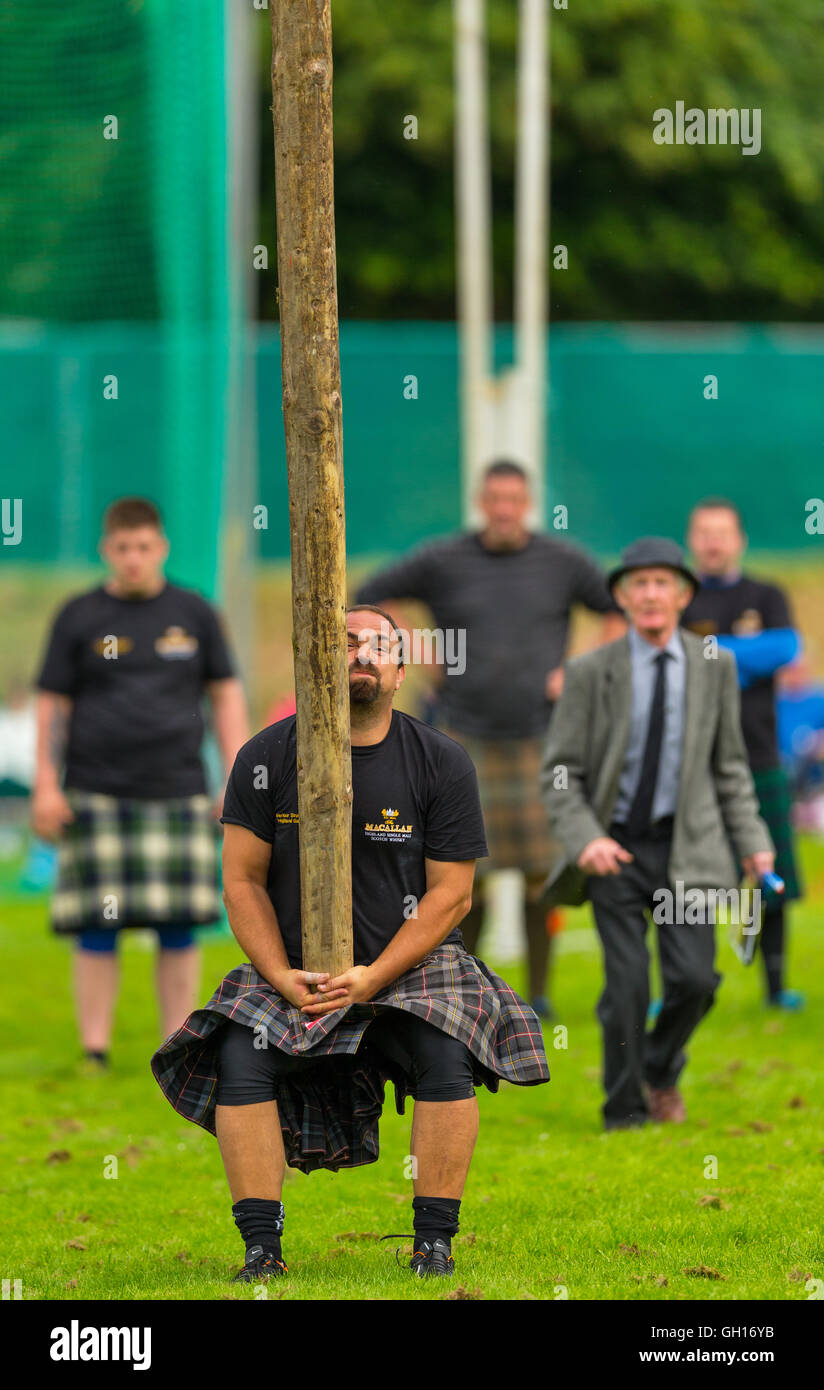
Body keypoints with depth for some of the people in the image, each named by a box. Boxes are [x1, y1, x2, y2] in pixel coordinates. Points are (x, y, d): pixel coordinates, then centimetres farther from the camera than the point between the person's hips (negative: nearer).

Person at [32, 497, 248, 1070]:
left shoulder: (194, 614, 9)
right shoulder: (79, 618, 5)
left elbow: (227, 696, 12)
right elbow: (52, 704, 6)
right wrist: (46, 785, -1)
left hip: (179, 795, 2)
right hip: (97, 798, -1)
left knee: (180, 928, 0)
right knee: (98, 927, -4)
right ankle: (95, 1053, 1)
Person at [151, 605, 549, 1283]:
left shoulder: (442, 762, -4)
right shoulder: (266, 757, 0)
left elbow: (450, 894, -5)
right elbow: (243, 881, 1)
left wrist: (373, 978, -17)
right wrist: (281, 978, -13)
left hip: (412, 962, -1)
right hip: (293, 967, 1)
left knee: (447, 1054, -29)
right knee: (241, 1055, -24)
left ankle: (434, 1243, -19)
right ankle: (262, 1247, -18)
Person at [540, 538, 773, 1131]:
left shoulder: (714, 667, 3)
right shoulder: (592, 672, -4)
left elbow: (730, 766, 11)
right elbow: (560, 775, -3)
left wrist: (753, 842, 3)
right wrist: (585, 841, -18)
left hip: (687, 846, 1)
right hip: (614, 848, -1)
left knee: (694, 977, -11)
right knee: (627, 986, -7)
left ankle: (661, 1071, 20)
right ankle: (625, 1113, 9)